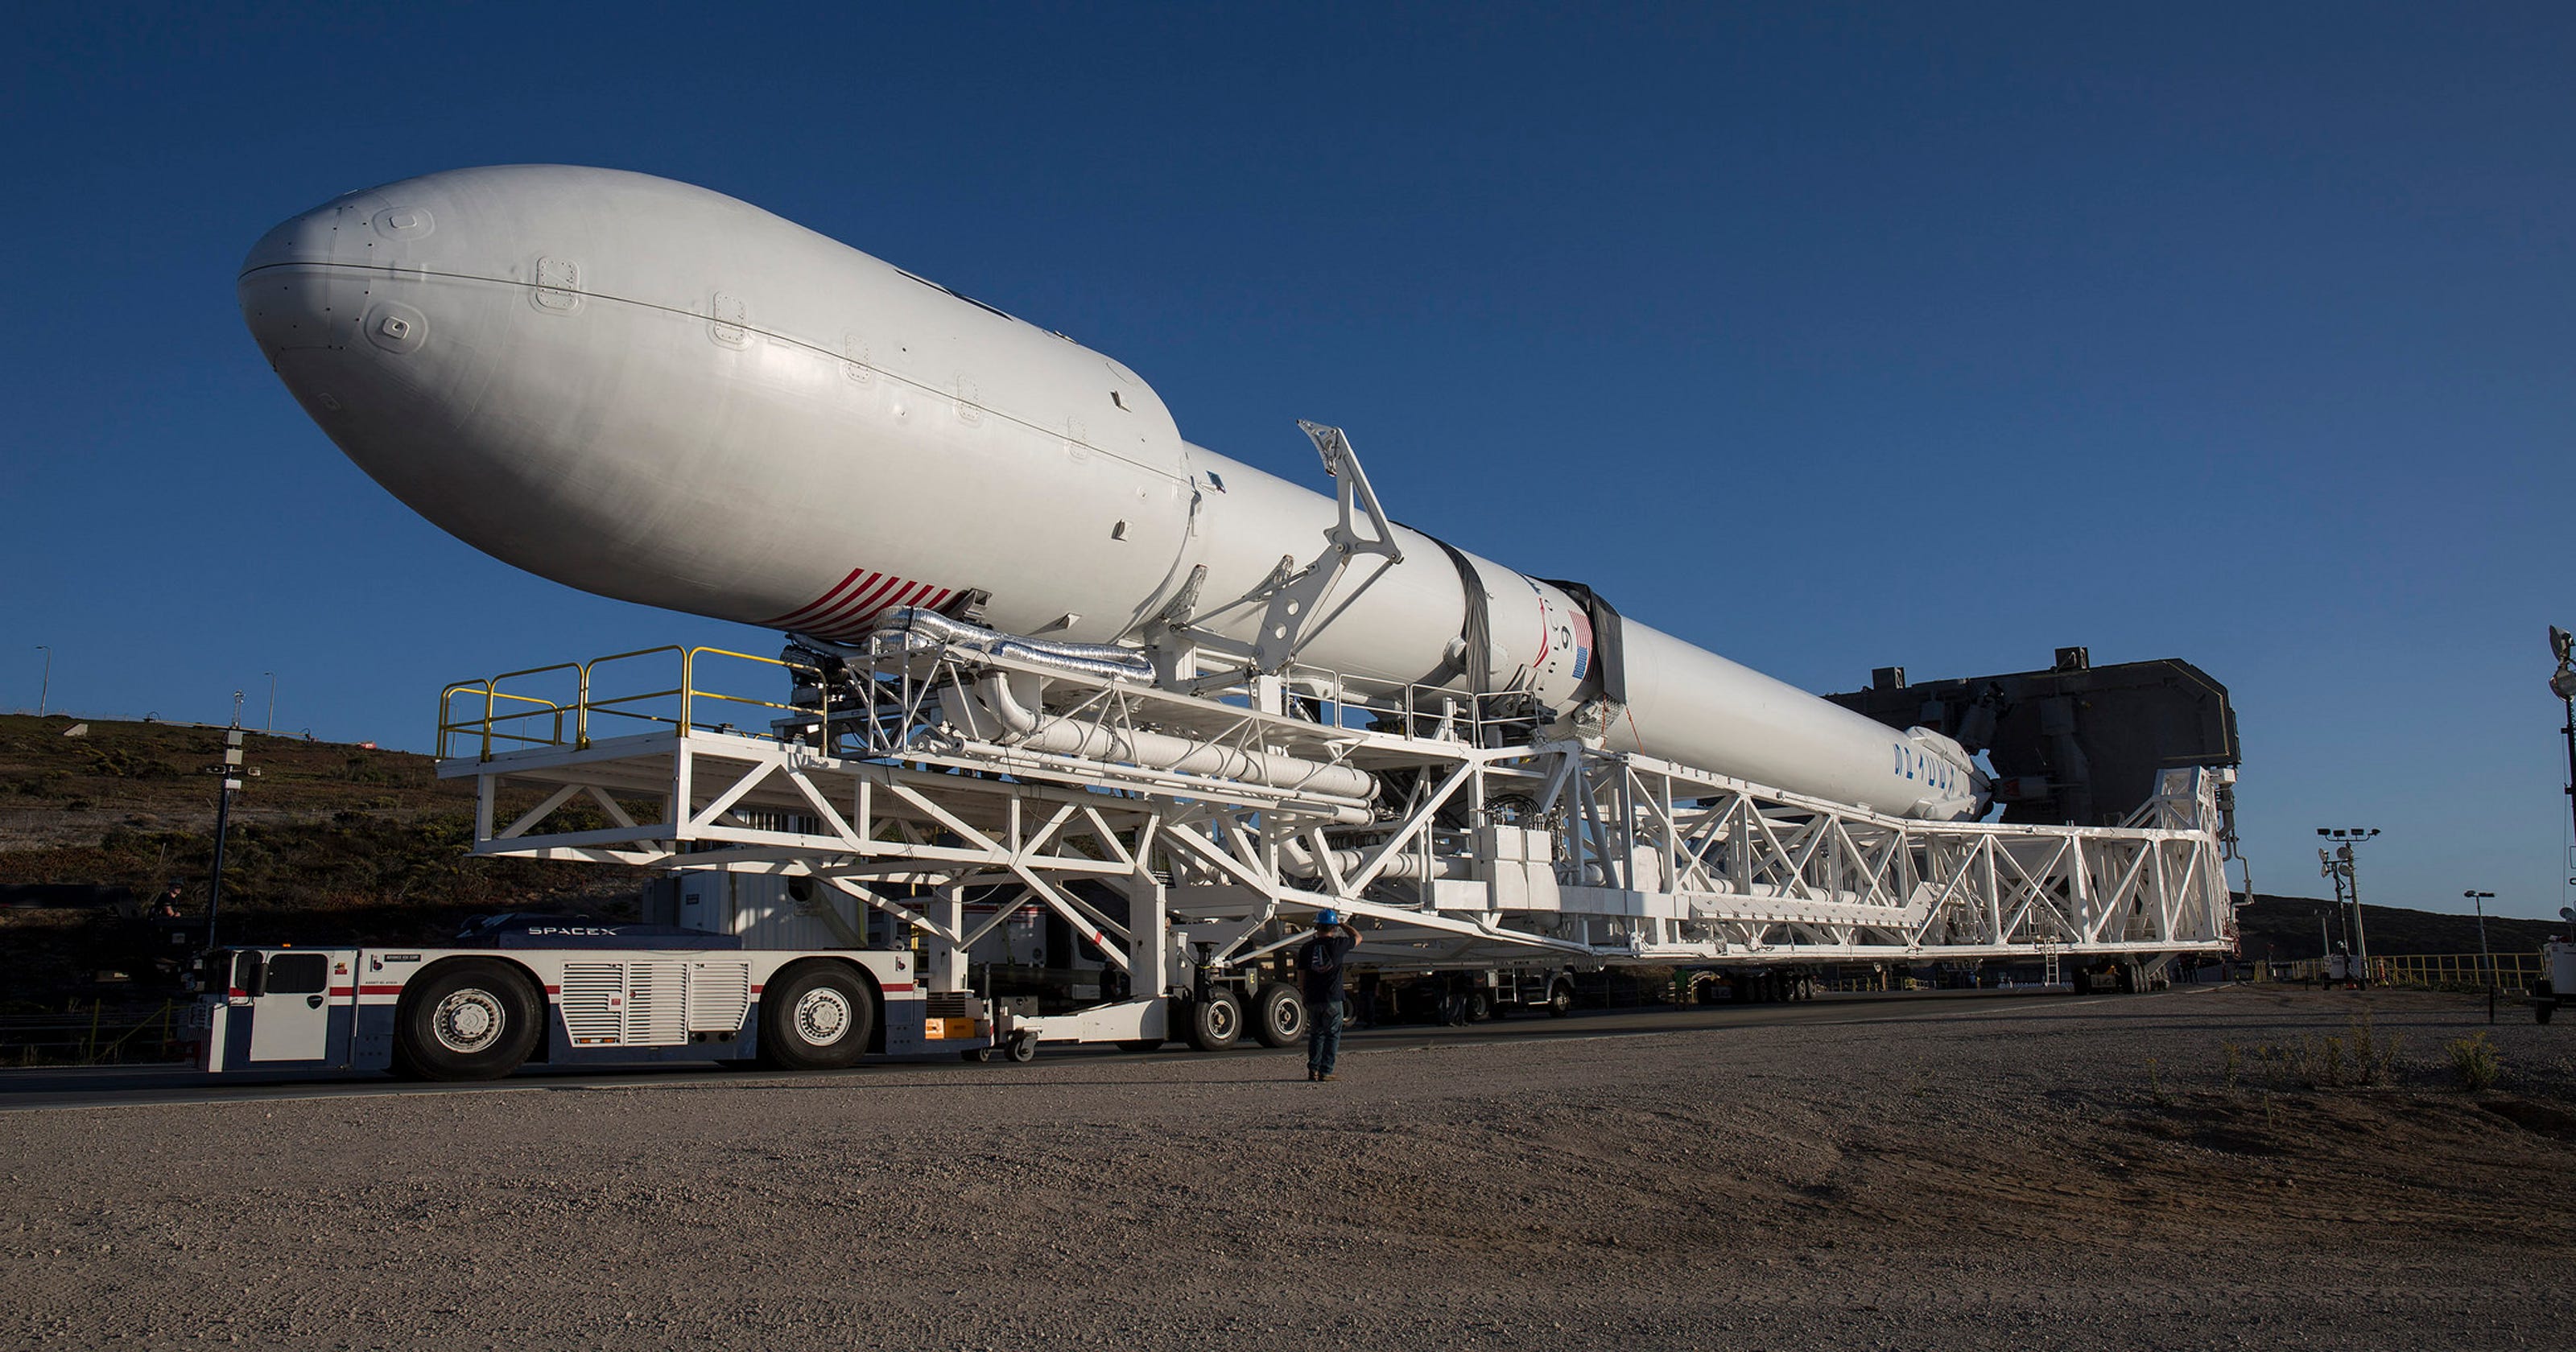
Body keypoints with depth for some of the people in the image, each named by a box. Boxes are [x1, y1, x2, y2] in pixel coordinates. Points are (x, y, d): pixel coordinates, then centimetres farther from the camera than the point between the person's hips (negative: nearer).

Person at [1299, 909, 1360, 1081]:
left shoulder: (1307, 948, 2)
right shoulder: (1338, 944, -6)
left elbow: (1301, 977, 5)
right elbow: (1357, 937, 15)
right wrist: (1341, 923, 25)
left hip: (1312, 999, 3)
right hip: (1332, 999, -3)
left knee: (1316, 1034, 15)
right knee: (1332, 1035, 5)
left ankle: (1313, 1069, 11)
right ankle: (1326, 1071, 2)